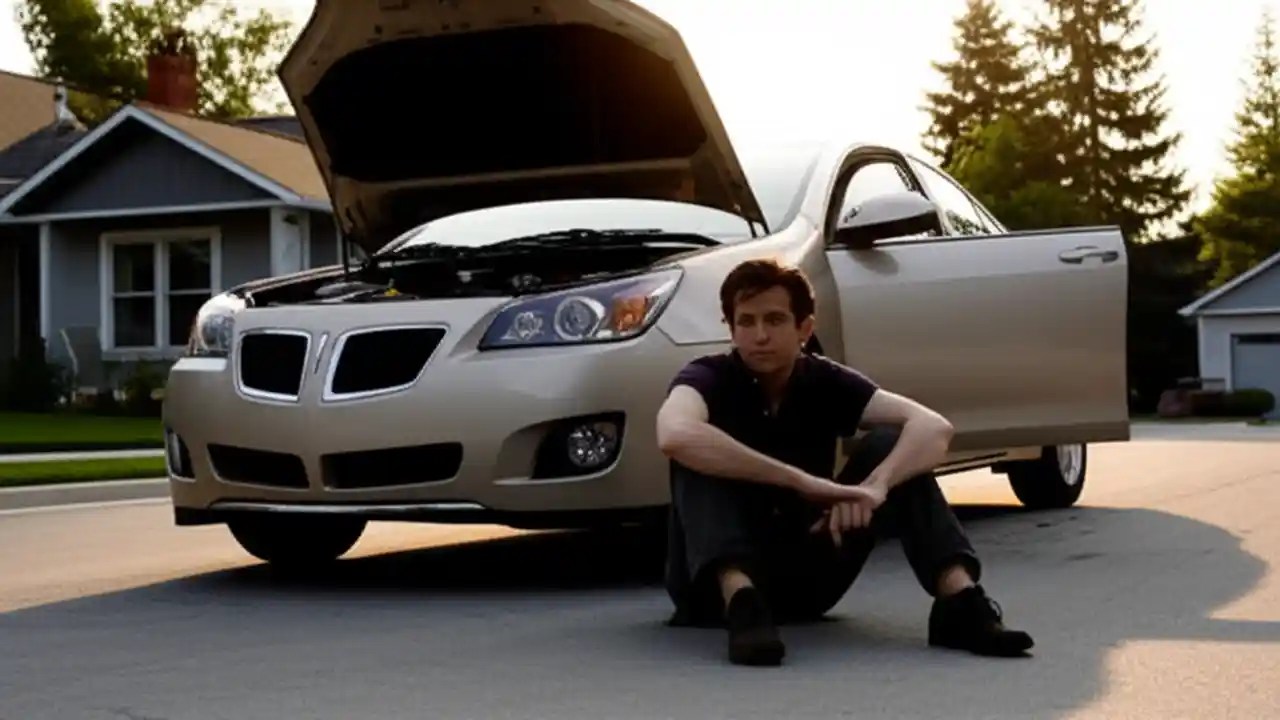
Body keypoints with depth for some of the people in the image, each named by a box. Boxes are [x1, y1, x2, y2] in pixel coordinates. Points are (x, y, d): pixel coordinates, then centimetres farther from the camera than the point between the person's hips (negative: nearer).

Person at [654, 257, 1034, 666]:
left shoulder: (826, 382, -2)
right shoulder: (708, 378, -13)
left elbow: (933, 428, -17)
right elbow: (675, 436, -39)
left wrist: (876, 484, -38)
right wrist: (803, 482, -41)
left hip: (806, 576, 3)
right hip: (716, 577, -3)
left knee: (891, 444, -13)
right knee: (698, 459, -29)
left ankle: (960, 599, -28)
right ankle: (739, 599, -48)